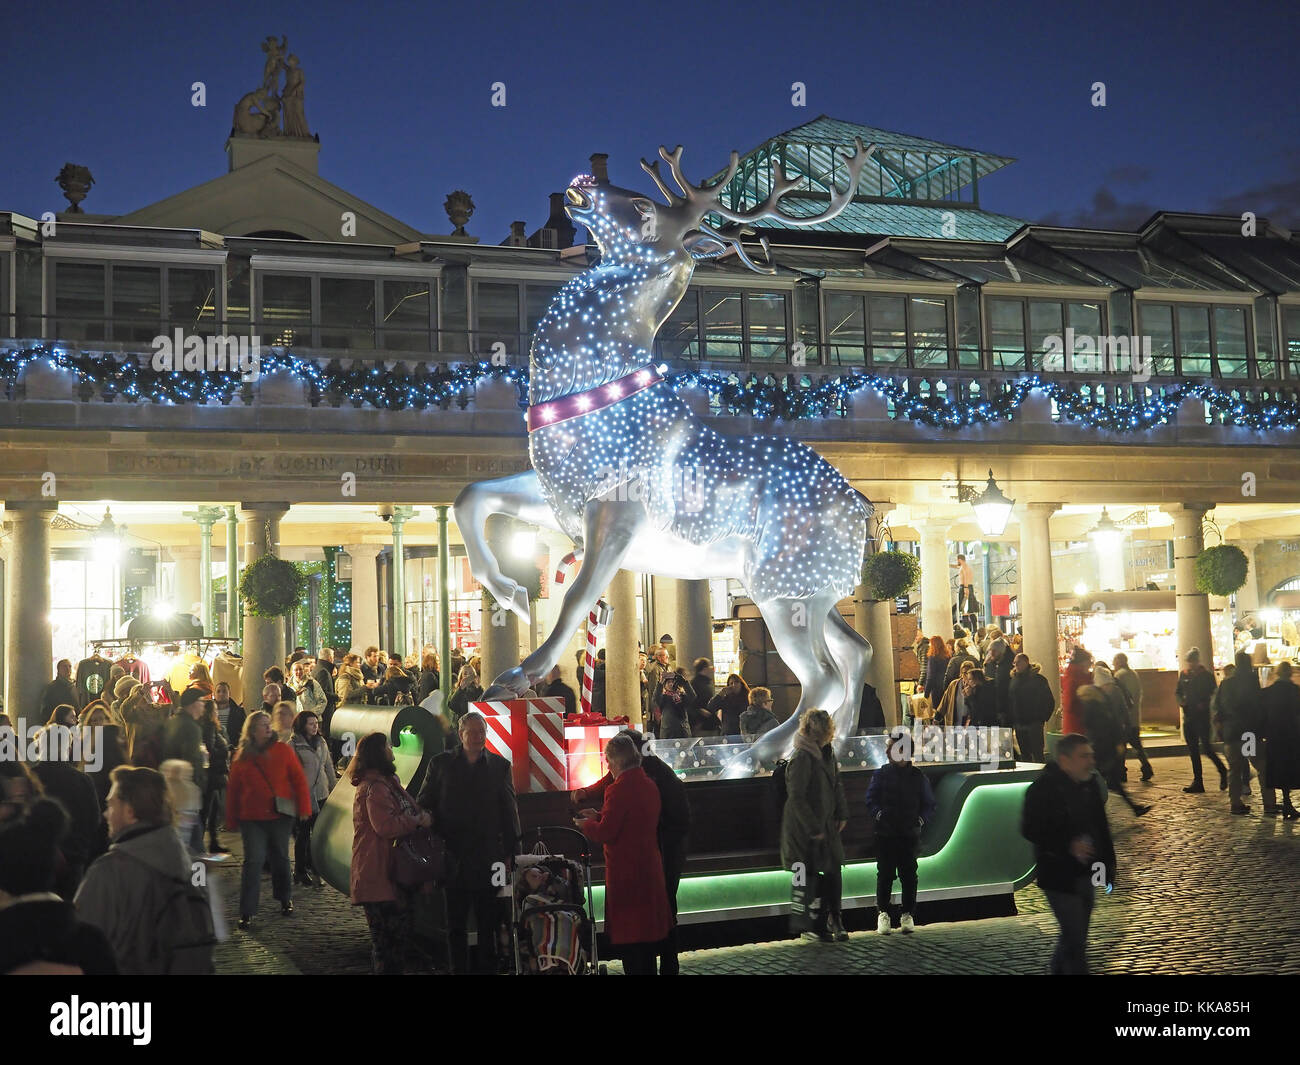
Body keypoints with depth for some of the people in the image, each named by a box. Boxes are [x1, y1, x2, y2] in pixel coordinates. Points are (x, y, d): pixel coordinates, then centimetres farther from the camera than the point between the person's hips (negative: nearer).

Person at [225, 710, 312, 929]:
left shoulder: (282, 750, -1)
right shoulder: (242, 757, 2)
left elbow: (298, 779, -1)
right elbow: (233, 790, 8)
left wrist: (304, 809, -6)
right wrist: (232, 821, 7)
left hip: (280, 815, 0)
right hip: (252, 818, 0)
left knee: (281, 858, 14)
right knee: (253, 861, -6)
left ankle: (285, 899, 34)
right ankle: (246, 912, -2)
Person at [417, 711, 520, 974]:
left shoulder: (499, 765, 6)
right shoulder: (441, 763, 5)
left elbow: (509, 812, 6)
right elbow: (425, 805, 6)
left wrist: (508, 853, 2)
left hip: (488, 857, 0)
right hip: (452, 856, 0)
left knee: (487, 922, 5)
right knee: (455, 924, 7)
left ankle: (486, 967, 13)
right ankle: (459, 967, 16)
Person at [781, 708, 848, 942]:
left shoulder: (827, 753, 7)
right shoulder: (801, 758, -19)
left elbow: (837, 785, 20)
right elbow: (796, 798, -20)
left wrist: (842, 815, 10)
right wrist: (814, 828, -19)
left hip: (827, 826, 8)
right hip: (804, 830, -8)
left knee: (833, 871, 10)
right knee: (807, 875, 0)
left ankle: (832, 919, 22)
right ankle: (807, 925, 12)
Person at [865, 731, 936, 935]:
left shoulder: (918, 777, 7)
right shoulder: (881, 775, 4)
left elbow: (928, 804, 11)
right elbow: (871, 799, 5)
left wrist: (920, 820, -5)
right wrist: (879, 814, -12)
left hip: (910, 833, 1)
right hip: (885, 832, -1)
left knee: (909, 875, 3)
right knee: (885, 874, 0)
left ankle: (908, 915, 12)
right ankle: (882, 913, 8)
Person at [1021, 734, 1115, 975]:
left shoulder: (1089, 785, 4)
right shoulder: (1042, 789, -17)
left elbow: (1101, 827, 13)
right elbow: (1030, 830, -19)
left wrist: (1108, 864, 11)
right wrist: (1068, 846, -28)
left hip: (1084, 873, 8)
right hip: (1059, 876, -8)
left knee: (1073, 935, 20)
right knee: (1075, 939, -8)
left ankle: (1059, 969, 38)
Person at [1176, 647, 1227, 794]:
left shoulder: (1206, 675, -6)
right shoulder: (1184, 675, 10)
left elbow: (1214, 695, -8)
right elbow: (1178, 692, 19)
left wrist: (1204, 705, -22)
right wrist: (1180, 700, -2)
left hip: (1202, 716, -6)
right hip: (1189, 716, 6)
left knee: (1207, 747, -8)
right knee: (1193, 749, 7)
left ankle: (1222, 771, 18)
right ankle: (1197, 781, 12)